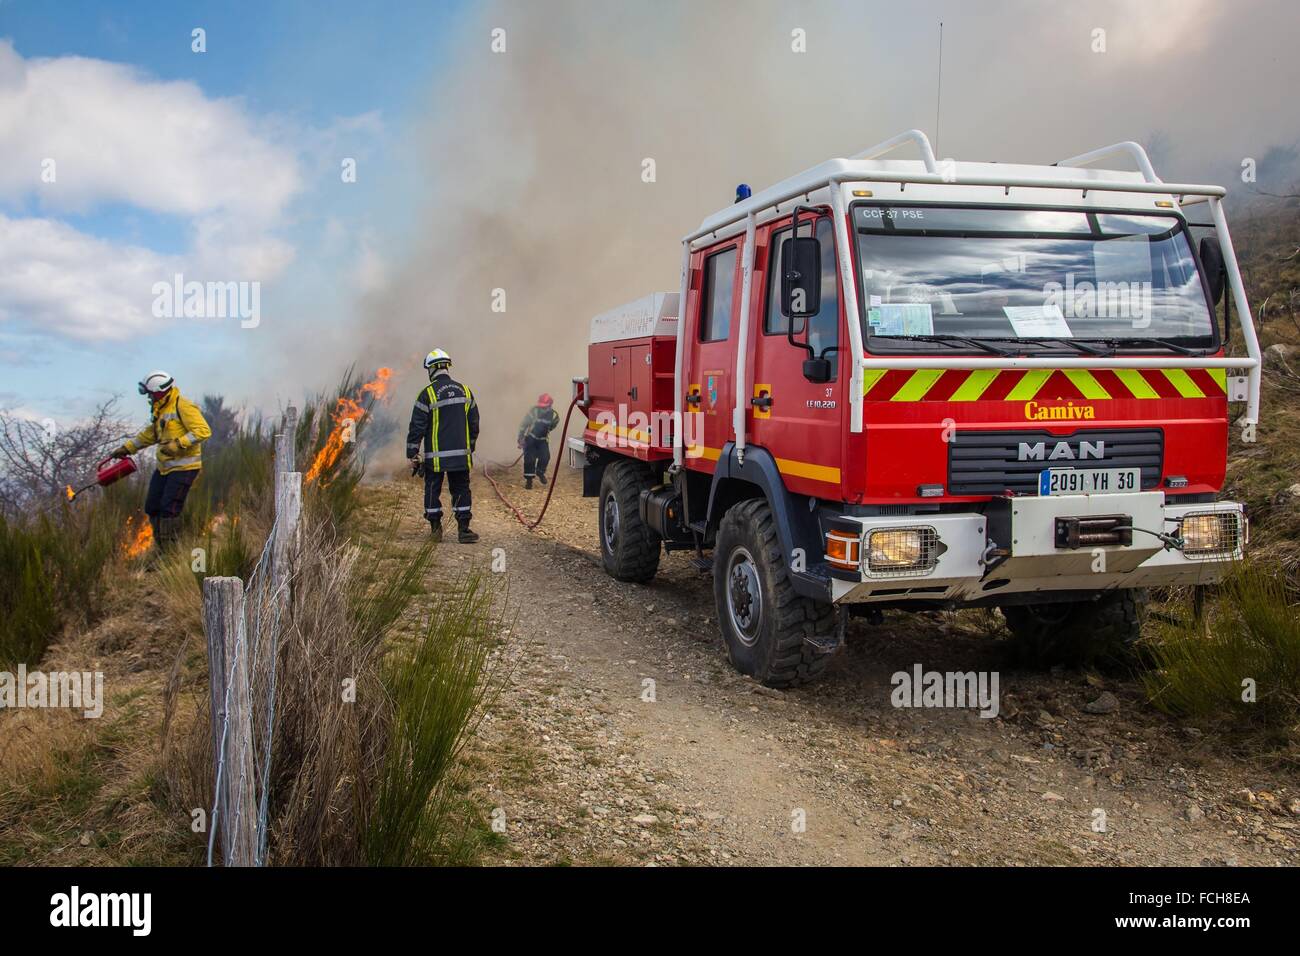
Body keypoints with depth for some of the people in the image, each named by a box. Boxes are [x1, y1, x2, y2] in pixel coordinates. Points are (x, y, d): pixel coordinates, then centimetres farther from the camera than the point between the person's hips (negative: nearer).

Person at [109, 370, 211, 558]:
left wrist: (177, 444, -27)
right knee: (152, 507, 9)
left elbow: (203, 431, -23)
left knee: (169, 509, -12)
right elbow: (149, 434, 29)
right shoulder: (161, 410, 16)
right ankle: (159, 550, 18)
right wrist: (126, 448, 29)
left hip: (183, 467, -10)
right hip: (164, 467, 10)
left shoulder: (183, 406, -15)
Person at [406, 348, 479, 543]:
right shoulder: (464, 390, 6)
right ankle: (463, 530, 4)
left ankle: (435, 530, 13)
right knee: (461, 490, 9)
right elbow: (474, 424, 13)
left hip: (435, 455, -3)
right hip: (460, 454, 3)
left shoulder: (427, 394, -8)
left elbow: (417, 427, -8)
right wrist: (470, 447, 24)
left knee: (433, 490, 9)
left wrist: (412, 454, -1)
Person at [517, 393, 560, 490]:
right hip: (530, 438, -3)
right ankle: (529, 479, 4)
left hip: (542, 439, 3)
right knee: (529, 459, -10)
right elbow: (523, 425, -15)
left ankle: (540, 472, 15)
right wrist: (520, 439, -18)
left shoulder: (553, 414, -11)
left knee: (545, 456, -14)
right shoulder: (533, 411, -21)